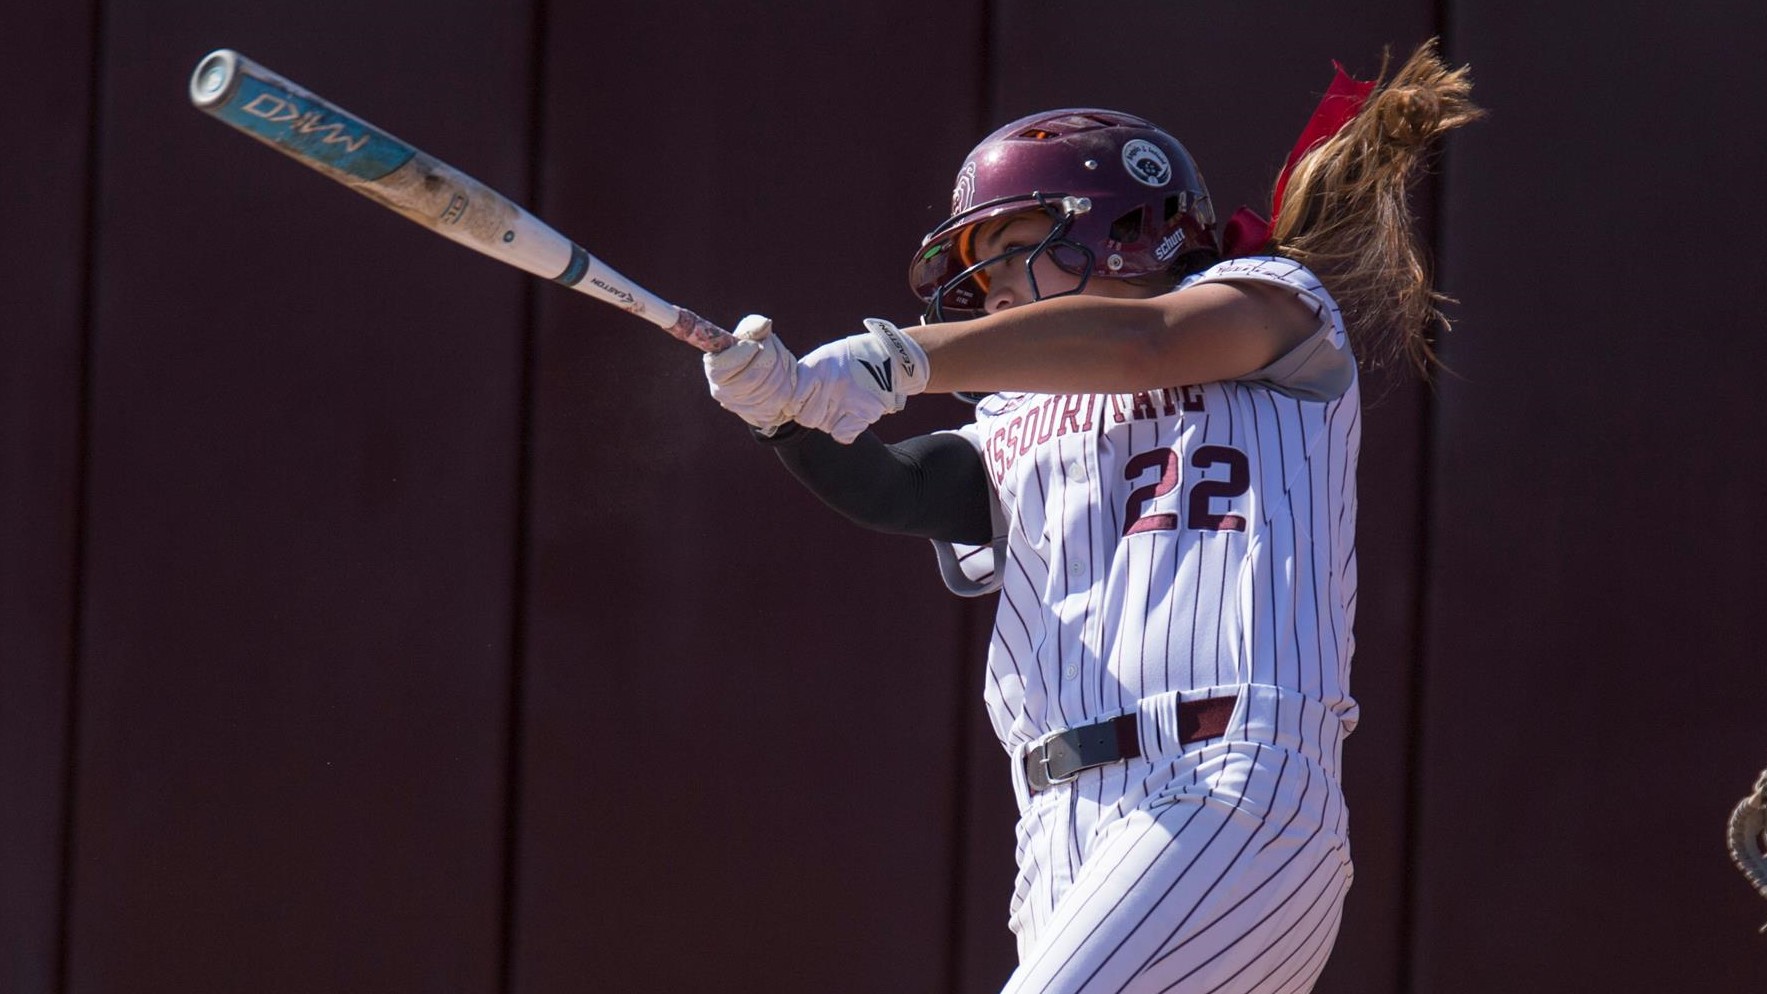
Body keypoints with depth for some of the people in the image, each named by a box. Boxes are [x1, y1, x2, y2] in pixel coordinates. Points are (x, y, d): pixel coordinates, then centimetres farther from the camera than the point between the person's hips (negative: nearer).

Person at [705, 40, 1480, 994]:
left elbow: (1139, 340, -7)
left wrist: (900, 358, -16)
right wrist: (786, 406, -13)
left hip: (1233, 799, -5)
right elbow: (888, 489, 8)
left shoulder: (1274, 300, 14)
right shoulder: (1016, 430, 28)